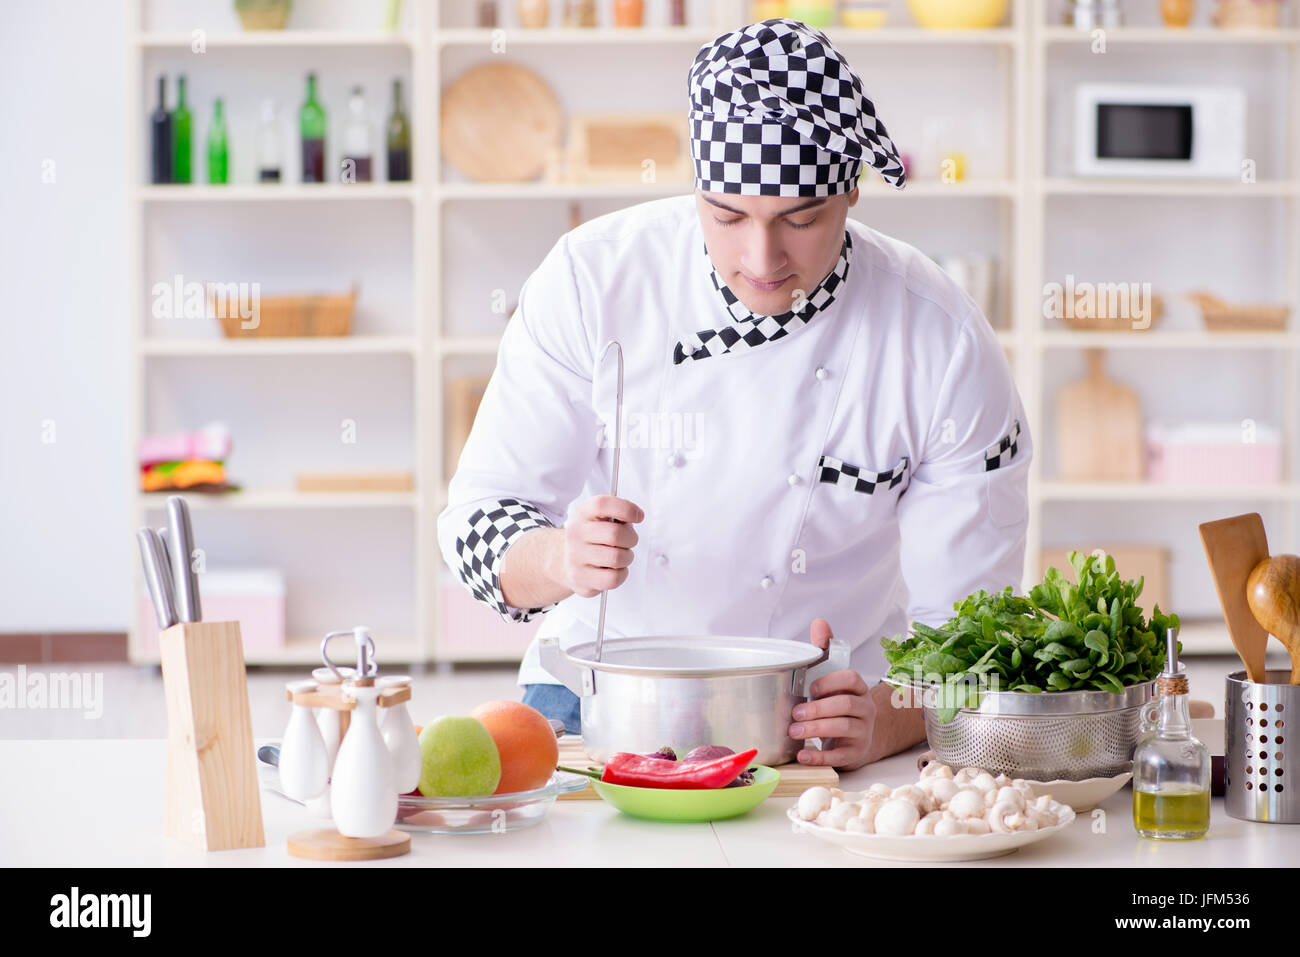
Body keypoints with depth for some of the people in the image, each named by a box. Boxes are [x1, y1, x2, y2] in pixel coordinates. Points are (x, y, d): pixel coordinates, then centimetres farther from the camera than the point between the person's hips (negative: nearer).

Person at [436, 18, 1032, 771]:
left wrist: (883, 724, -29)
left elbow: (965, 624, -9)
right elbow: (480, 520, -8)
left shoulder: (947, 347, -12)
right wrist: (559, 561, -30)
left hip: (817, 726, 1)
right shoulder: (591, 278, -10)